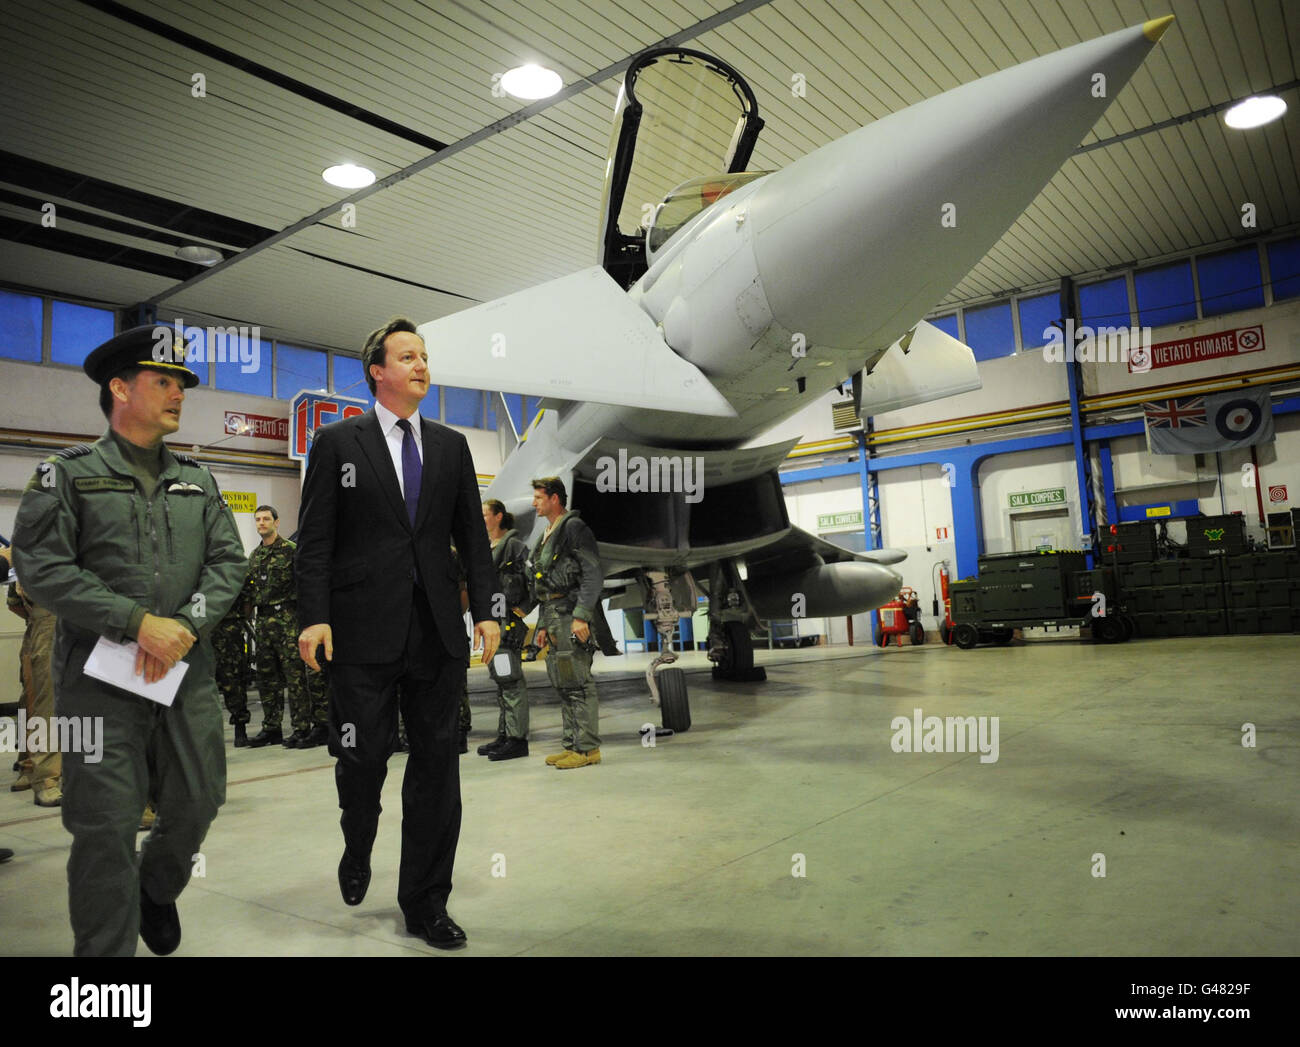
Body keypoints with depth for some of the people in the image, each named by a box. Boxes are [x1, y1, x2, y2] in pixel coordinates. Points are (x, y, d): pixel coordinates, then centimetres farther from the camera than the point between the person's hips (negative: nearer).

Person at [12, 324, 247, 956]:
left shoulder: (198, 482, 14)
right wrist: (139, 624, -16)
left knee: (198, 800, 10)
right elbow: (40, 566, -8)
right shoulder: (68, 473, 2)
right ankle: (106, 945, 17)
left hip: (188, 670, 4)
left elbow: (228, 562, 7)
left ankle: (157, 890, 40)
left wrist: (187, 624, -11)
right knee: (105, 825, 0)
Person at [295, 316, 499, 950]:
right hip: (364, 632, -3)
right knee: (363, 757, 6)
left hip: (436, 630, 3)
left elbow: (472, 536, 11)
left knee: (437, 763, 7)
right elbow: (315, 540, -2)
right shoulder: (337, 443, 3)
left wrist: (484, 610, 2)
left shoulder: (451, 446, 12)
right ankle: (357, 851, 40)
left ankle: (425, 902, 21)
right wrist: (314, 617, -12)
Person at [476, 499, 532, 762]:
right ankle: (504, 735, 20)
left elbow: (534, 577, -13)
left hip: (508, 619, -9)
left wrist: (521, 610, -13)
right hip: (491, 620, 9)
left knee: (510, 678, -8)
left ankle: (517, 739, -5)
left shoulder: (513, 544, -7)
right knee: (499, 678, 12)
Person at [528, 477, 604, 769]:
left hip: (572, 616, -10)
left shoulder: (574, 527, -6)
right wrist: (543, 624, 20)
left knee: (577, 683, -9)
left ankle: (588, 748, -4)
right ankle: (573, 744, 16)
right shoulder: (546, 536, 22)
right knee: (562, 684, 10)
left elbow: (592, 574, -15)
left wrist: (581, 616, -22)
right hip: (553, 617, 10)